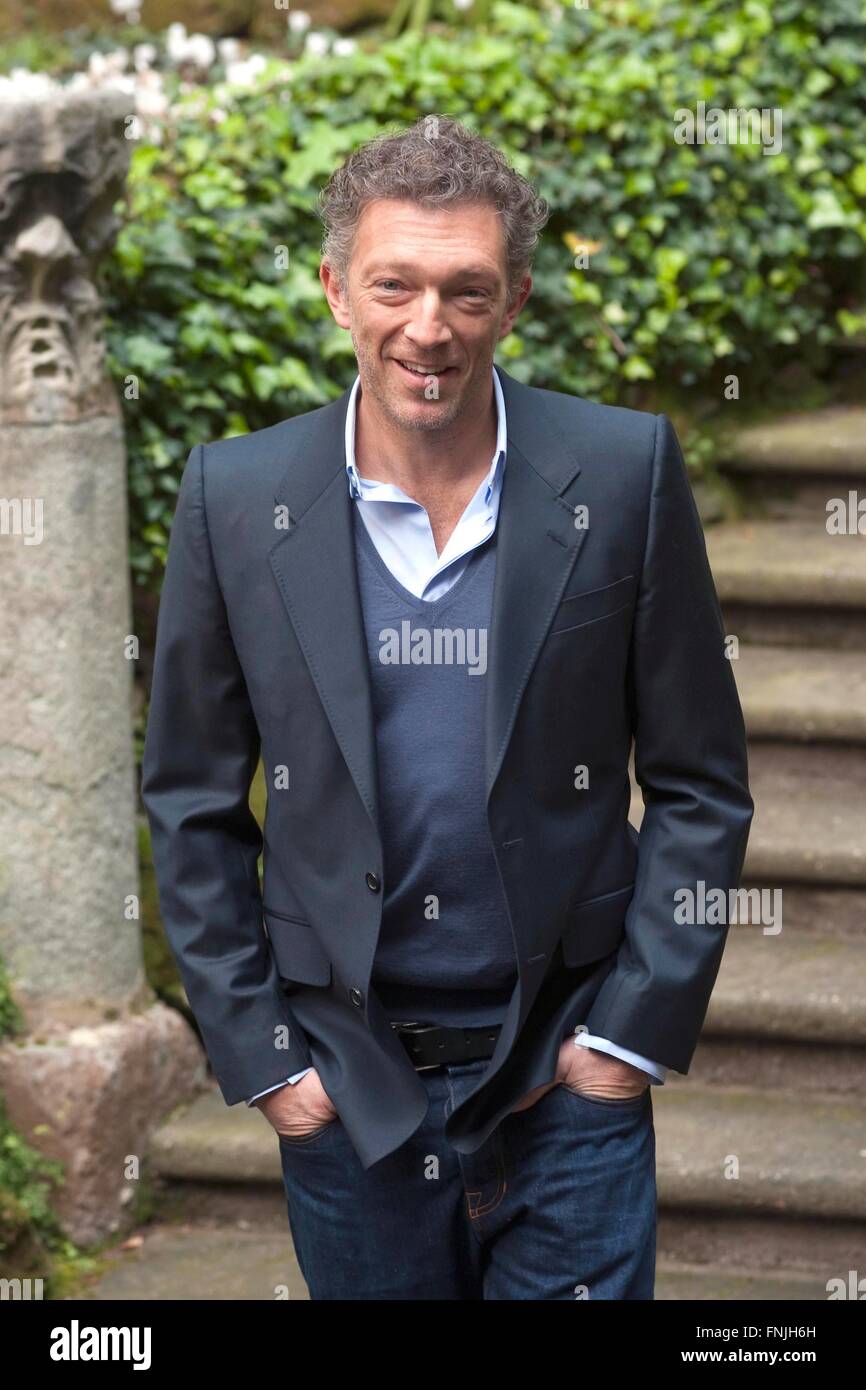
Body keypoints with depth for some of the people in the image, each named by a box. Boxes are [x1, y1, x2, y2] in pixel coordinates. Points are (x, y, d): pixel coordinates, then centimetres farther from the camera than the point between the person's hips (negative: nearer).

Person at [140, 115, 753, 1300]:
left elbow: (701, 788, 0)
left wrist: (635, 1031, -5)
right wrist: (255, 1055, 0)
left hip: (567, 1081, -1)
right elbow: (192, 804, 4)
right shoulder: (235, 498, -3)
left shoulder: (622, 475, -6)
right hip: (344, 1094, 1)